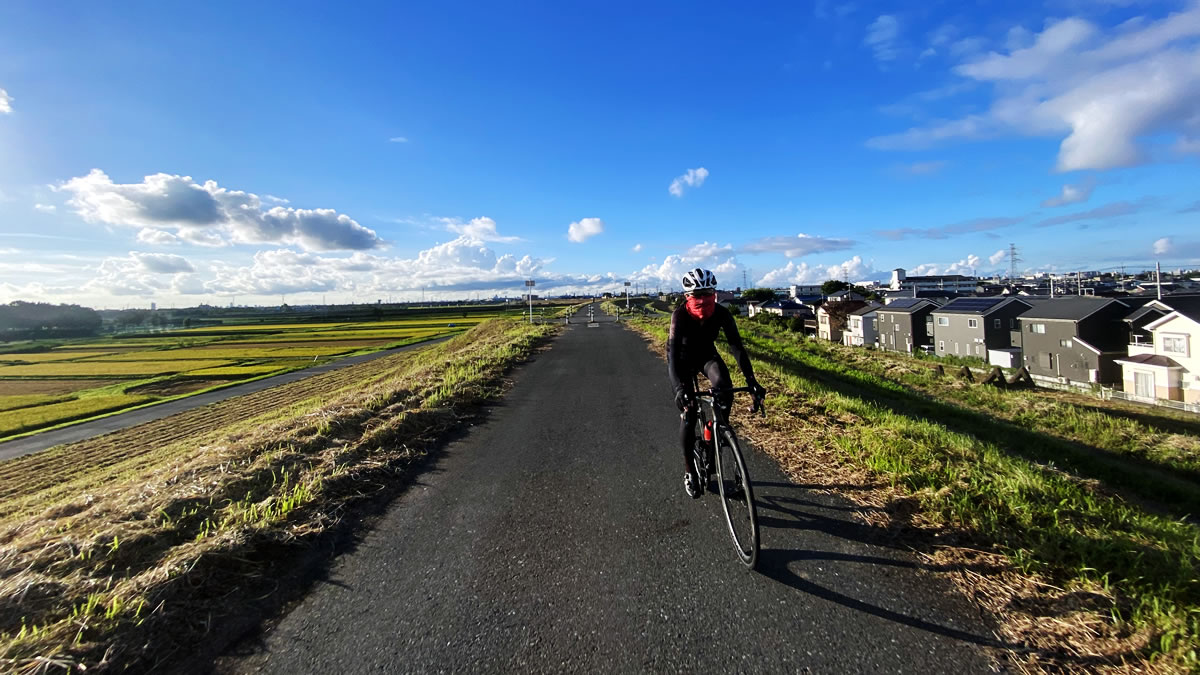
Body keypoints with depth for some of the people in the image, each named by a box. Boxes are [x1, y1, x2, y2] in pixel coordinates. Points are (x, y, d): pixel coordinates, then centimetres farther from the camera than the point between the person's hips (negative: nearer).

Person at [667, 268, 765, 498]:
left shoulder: (721, 313, -24)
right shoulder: (680, 315, -32)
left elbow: (737, 346, -26)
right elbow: (672, 353, -40)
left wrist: (751, 380, -37)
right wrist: (679, 388, -54)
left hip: (706, 354, 2)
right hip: (682, 359, -2)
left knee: (724, 387, -30)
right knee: (688, 413, -10)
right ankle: (690, 473, 7)